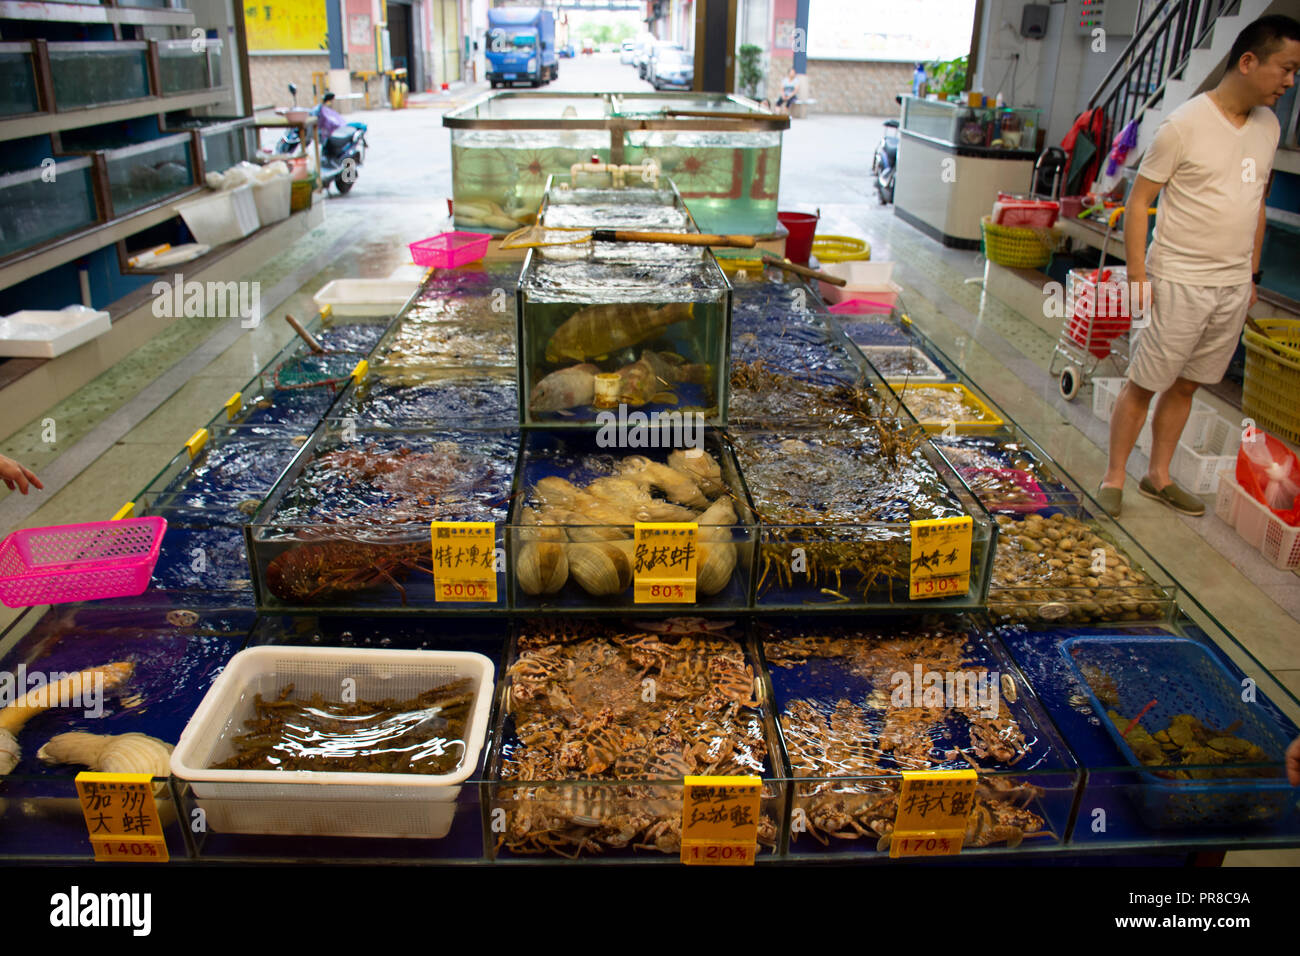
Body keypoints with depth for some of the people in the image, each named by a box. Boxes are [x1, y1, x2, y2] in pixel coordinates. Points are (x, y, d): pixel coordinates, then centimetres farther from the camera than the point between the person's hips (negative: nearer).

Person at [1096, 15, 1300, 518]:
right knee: (1143, 383, 1)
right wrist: (1138, 278, -15)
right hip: (1178, 281, -6)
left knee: (1187, 384, 13)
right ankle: (1113, 478, 13)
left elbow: (1257, 204, 19)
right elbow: (1138, 201, -10)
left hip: (1234, 286, 6)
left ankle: (1159, 476, 25)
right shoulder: (1185, 126, -12)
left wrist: (1252, 275, 19)